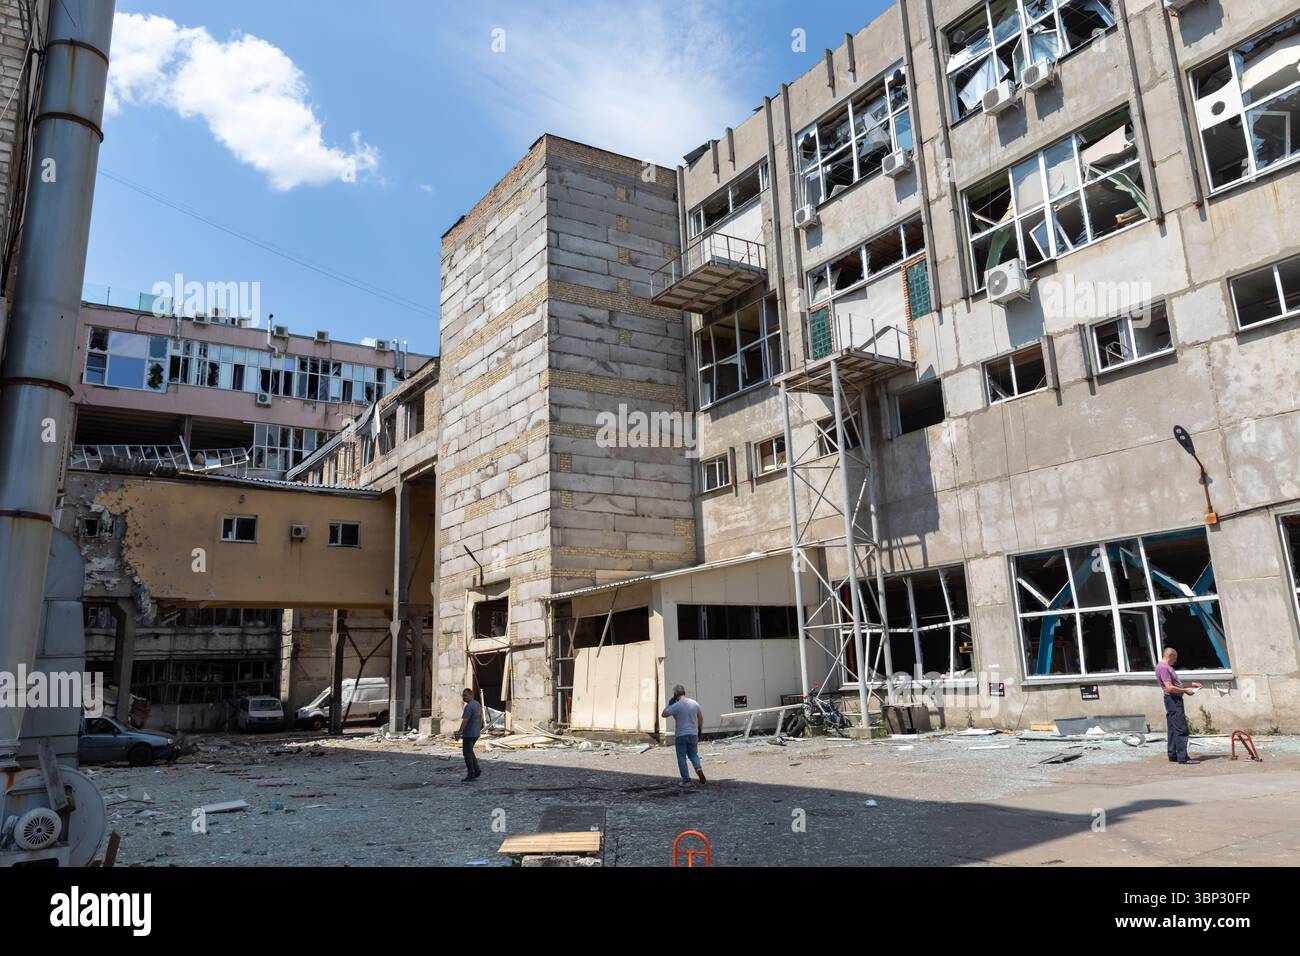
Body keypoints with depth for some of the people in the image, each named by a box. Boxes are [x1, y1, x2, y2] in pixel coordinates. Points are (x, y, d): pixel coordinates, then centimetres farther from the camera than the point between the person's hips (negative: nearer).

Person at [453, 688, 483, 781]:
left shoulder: (468, 707, -19)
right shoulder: (478, 704, 10)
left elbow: (465, 721, -25)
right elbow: (481, 719, 17)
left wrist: (459, 733, -27)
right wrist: (479, 729, 25)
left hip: (469, 734, -9)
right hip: (476, 733, 9)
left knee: (467, 753, 0)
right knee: (470, 752, 20)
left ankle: (470, 774, 3)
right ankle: (477, 770, 15)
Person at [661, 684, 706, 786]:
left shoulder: (676, 706, -14)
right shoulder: (694, 703, 3)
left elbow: (664, 714, -12)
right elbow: (701, 718, 12)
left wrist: (669, 704, -2)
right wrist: (700, 730, 21)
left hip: (680, 735, -4)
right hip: (693, 734, 4)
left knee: (681, 757, 6)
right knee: (693, 754, 18)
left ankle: (686, 779, 4)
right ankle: (699, 769, -9)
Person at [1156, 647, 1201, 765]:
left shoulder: (1166, 667, 20)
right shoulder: (1163, 668, -15)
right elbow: (1169, 688, -22)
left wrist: (1191, 684, 22)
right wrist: (1185, 690, -12)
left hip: (1174, 701, 11)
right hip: (1173, 700, -11)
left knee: (1172, 729, 12)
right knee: (1181, 729, -11)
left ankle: (1173, 755, 16)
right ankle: (1182, 757, -12)